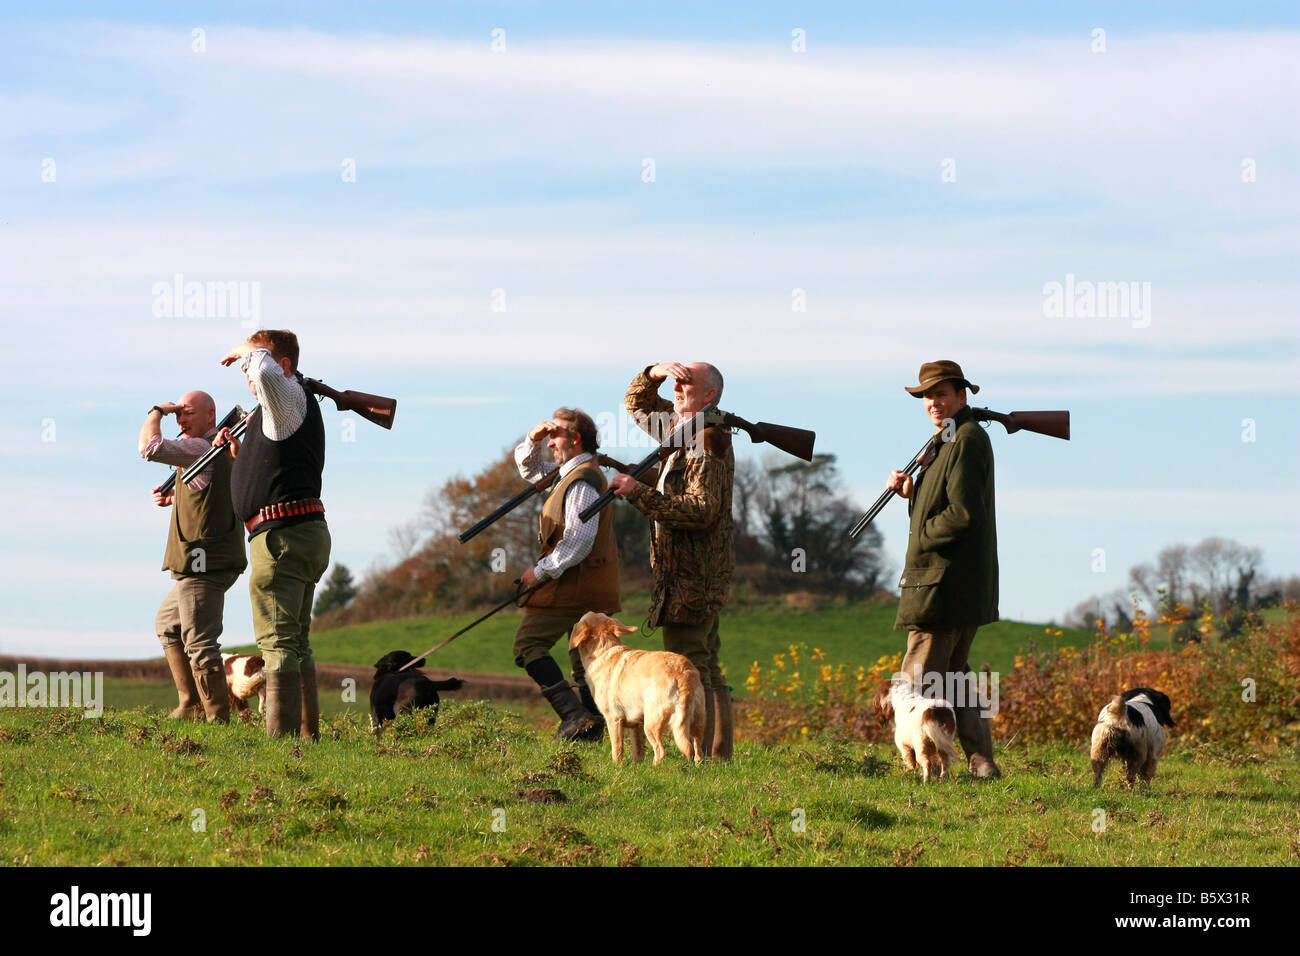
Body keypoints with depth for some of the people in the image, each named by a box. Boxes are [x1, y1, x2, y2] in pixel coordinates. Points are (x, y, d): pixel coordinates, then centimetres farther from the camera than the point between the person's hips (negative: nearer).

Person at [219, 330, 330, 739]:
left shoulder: (290, 397, -8)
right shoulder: (277, 413, 23)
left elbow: (266, 371, -31)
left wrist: (246, 351, -11)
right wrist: (242, 455, 18)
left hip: (282, 534, -11)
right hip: (306, 533, 11)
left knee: (278, 640, -13)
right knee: (296, 643, 15)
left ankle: (280, 736, -17)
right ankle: (307, 733, 18)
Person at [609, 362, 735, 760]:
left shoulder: (709, 439, -14)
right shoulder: (680, 429, 15)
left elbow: (700, 510, -24)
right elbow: (636, 406, 30)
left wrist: (641, 494, -25)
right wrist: (654, 374, 10)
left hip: (694, 574, -10)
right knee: (707, 672, 13)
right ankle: (719, 757, 17)